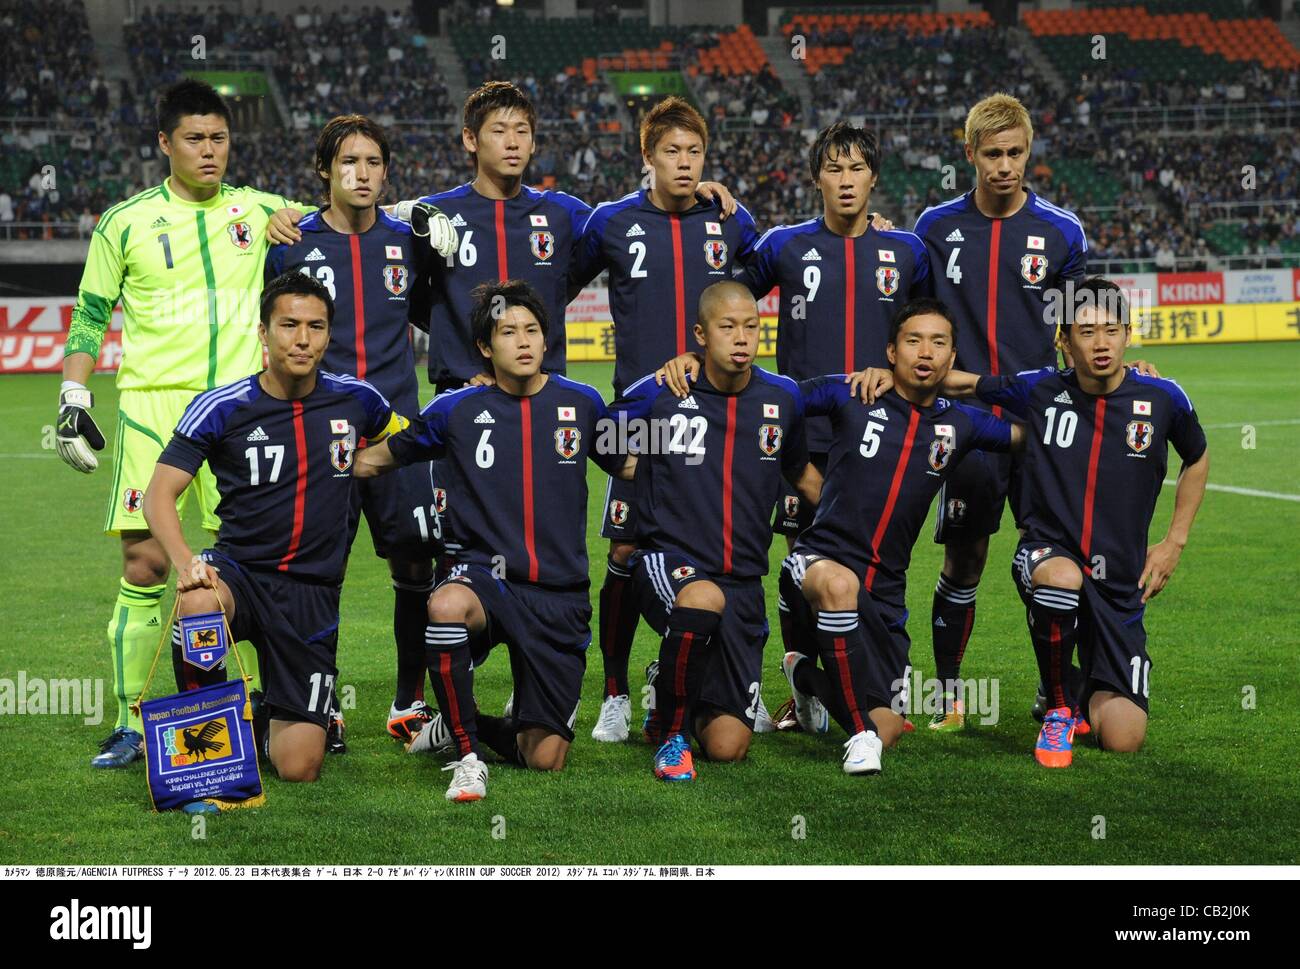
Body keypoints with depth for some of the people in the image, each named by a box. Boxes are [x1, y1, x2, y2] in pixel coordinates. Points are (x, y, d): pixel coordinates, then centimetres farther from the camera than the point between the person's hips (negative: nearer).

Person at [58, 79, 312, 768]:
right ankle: (130, 723, 3)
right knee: (145, 564, -6)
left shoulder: (259, 211, 11)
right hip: (151, 404, -2)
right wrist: (73, 400, 4)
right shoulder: (126, 222, 6)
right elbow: (90, 316, 11)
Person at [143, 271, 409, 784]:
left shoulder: (355, 399, 2)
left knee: (299, 768, -7)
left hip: (313, 593, 2)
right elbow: (159, 494, -10)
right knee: (198, 603, -41)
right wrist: (184, 562, -25)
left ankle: (279, 720, 31)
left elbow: (403, 440, 27)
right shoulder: (220, 408, -6)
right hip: (238, 570, -2)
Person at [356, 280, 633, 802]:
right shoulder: (456, 410, 1)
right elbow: (380, 458, 15)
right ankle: (467, 754, -19)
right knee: (447, 607, -41)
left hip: (559, 592, 1)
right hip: (486, 574, -1)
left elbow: (629, 467, 24)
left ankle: (461, 725, 30)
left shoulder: (581, 403, 5)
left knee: (545, 759, -4)